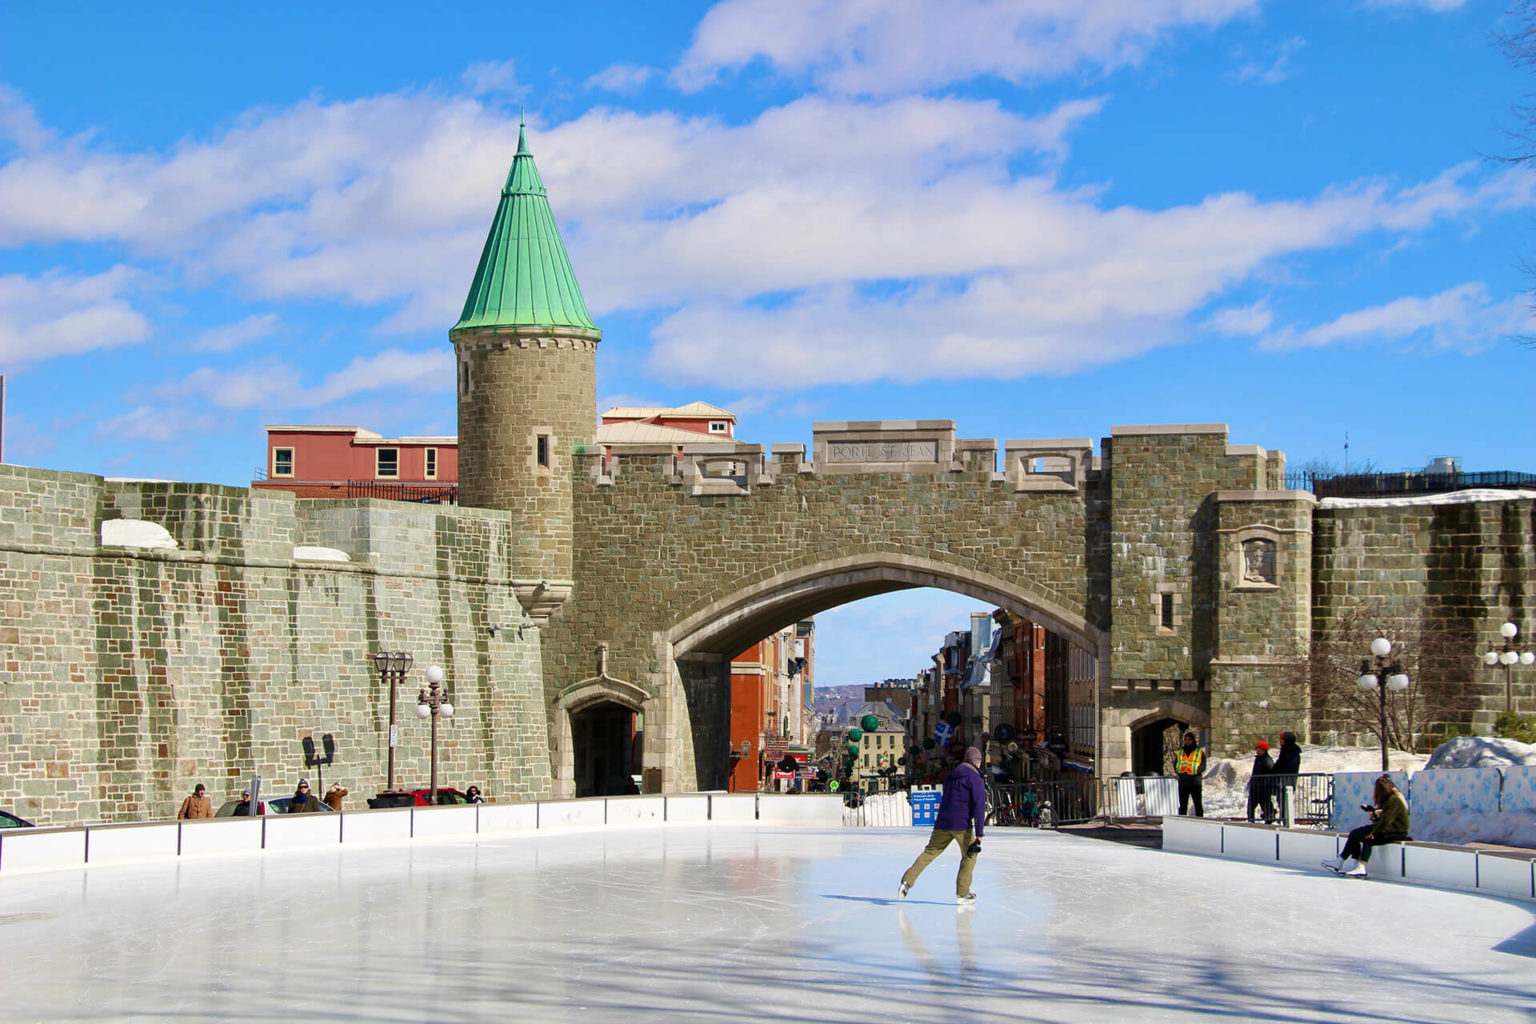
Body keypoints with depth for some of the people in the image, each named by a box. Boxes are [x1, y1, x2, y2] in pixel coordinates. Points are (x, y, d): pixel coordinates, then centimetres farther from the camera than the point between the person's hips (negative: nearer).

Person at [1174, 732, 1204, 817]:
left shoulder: (1199, 752, 2)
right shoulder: (1180, 752, 13)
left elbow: (1202, 766, -4)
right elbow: (1175, 765, 15)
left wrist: (1195, 771, -18)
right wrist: (1177, 771, -4)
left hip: (1195, 783, -3)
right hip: (1183, 783, 3)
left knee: (1198, 805, 0)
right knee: (1183, 805, 7)